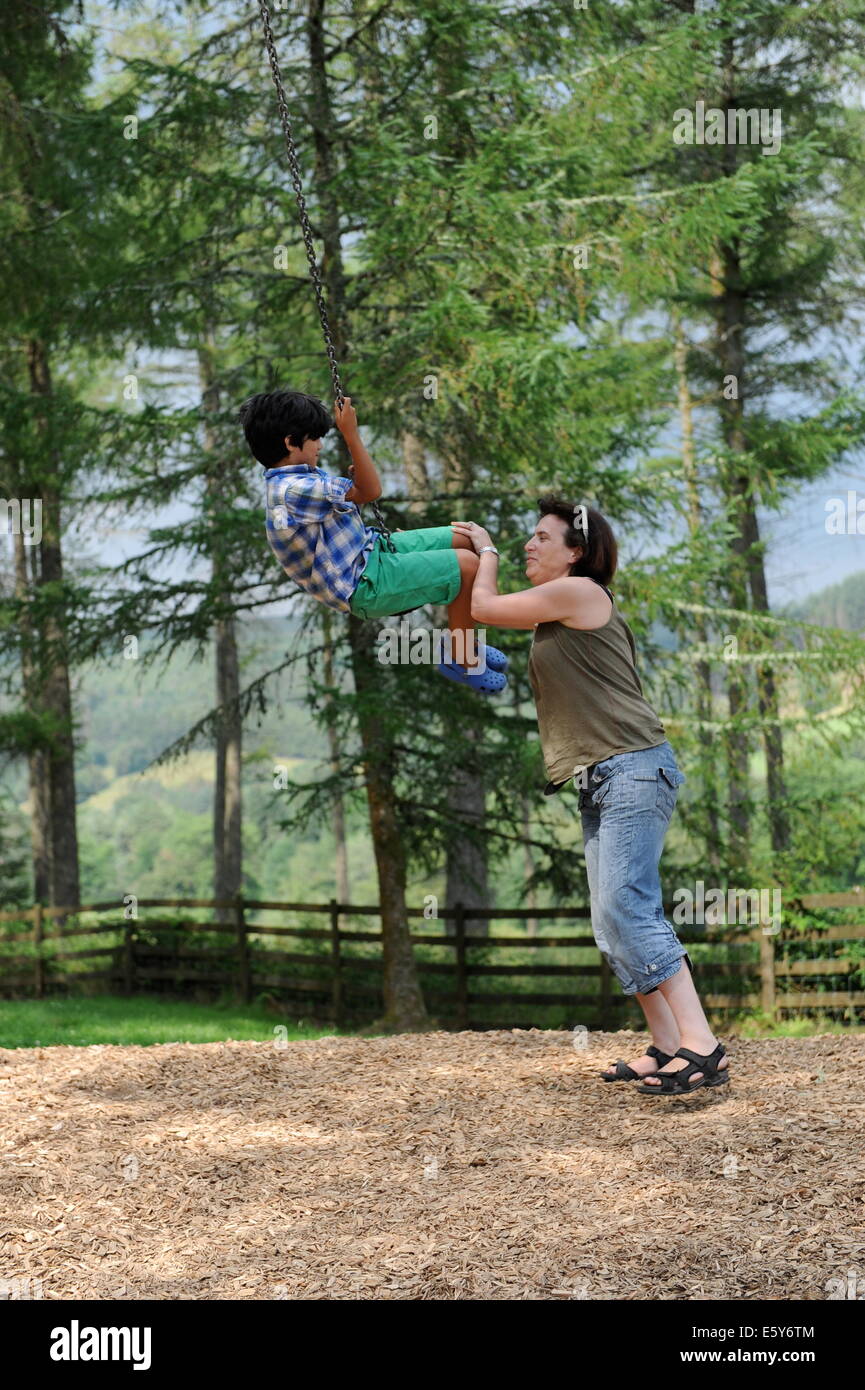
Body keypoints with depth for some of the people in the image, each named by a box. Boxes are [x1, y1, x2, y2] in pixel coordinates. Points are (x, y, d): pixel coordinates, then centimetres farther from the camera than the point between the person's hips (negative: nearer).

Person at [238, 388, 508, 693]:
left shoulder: (304, 477, 7)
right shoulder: (294, 491, -26)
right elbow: (371, 491, -19)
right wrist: (351, 434, -16)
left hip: (370, 550, 11)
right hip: (364, 585, -11)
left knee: (464, 540, 10)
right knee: (467, 565, -17)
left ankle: (466, 642, 21)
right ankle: (461, 660, 0)